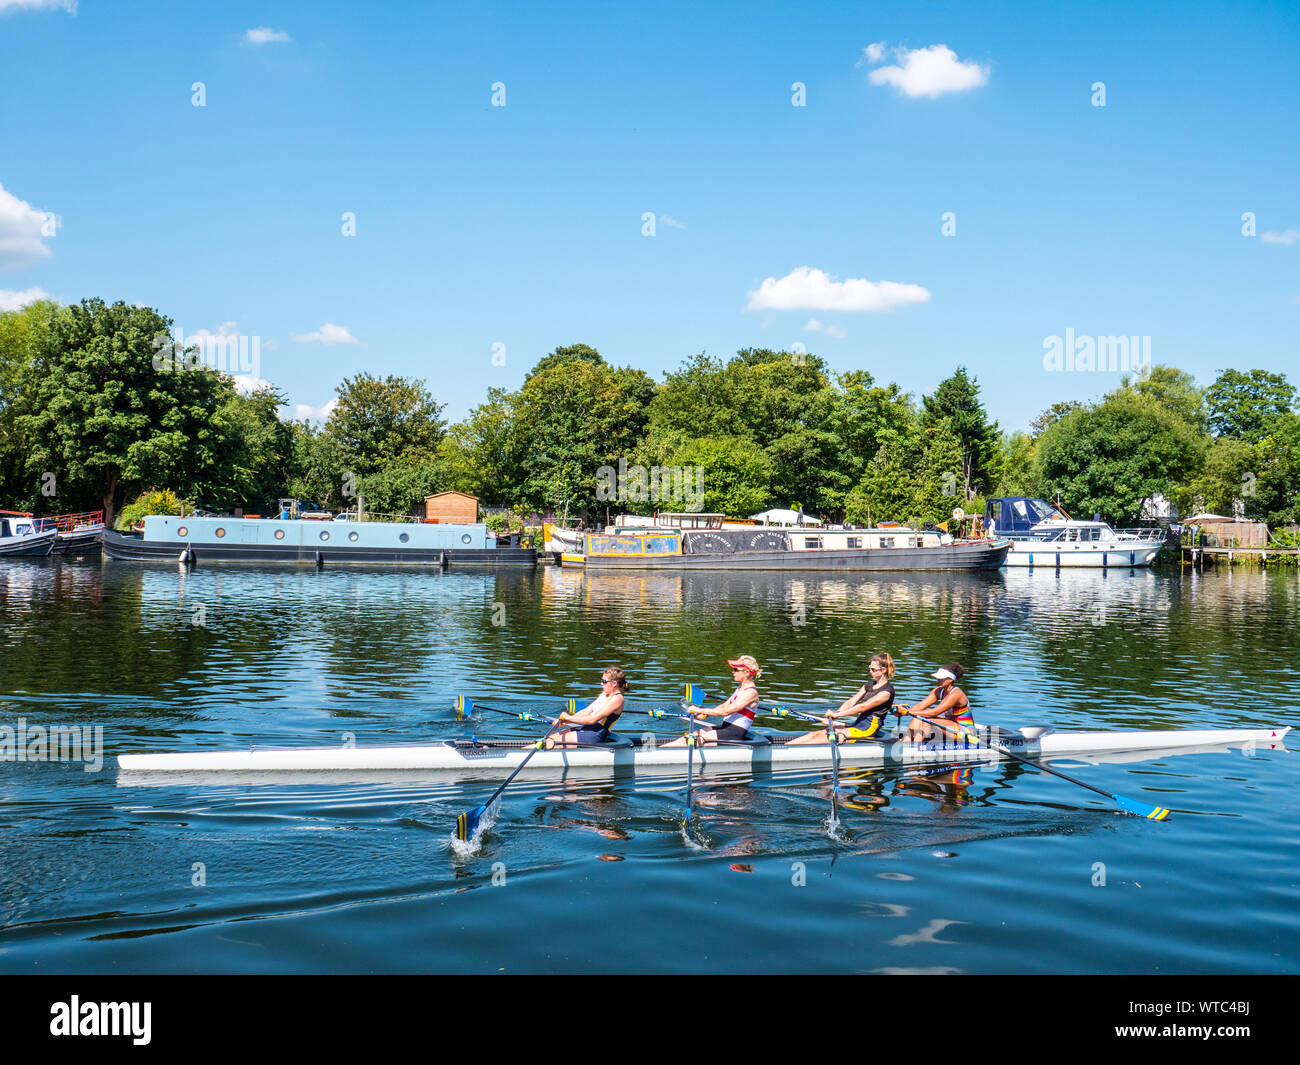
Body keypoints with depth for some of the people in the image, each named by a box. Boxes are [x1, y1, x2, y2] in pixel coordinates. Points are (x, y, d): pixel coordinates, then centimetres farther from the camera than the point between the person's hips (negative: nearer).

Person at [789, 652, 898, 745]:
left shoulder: (887, 691, -10)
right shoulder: (869, 685, 17)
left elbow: (862, 707, -17)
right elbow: (851, 702, 6)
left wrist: (837, 714, -19)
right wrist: (833, 716, -10)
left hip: (868, 729, -8)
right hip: (857, 723, 8)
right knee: (817, 734, -9)